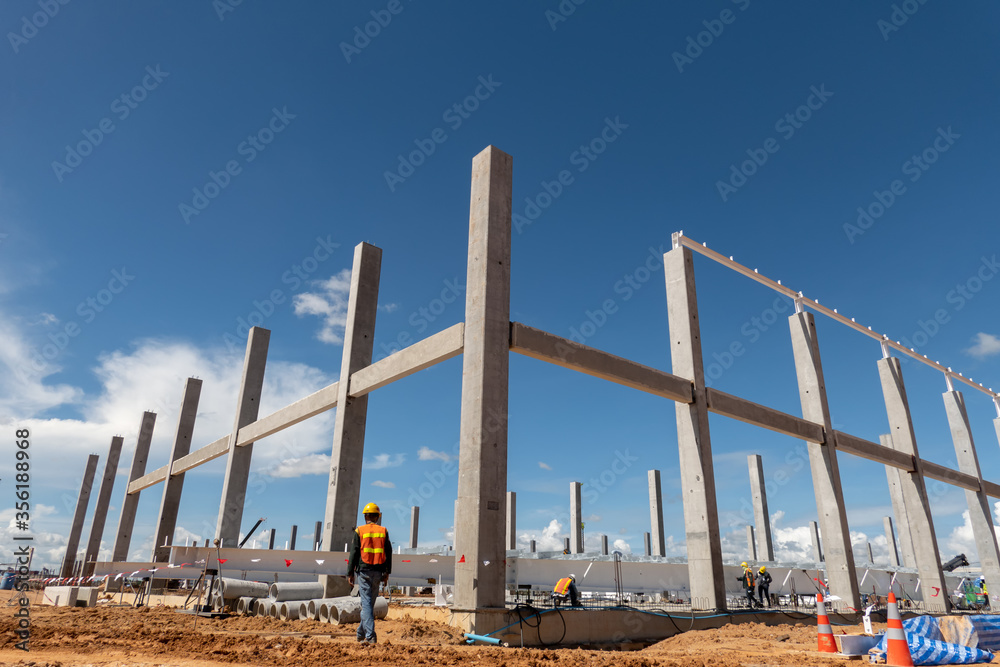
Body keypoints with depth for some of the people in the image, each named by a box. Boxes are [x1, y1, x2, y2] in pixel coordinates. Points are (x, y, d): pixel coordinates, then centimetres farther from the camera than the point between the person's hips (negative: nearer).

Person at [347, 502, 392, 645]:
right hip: (377, 572, 3)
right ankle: (361, 633, 27)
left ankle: (370, 636, -11)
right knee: (370, 602, 15)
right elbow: (388, 553, 5)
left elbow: (354, 553, -3)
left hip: (363, 570, -3)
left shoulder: (359, 531, -1)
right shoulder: (383, 531, 6)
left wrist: (350, 573, 2)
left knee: (366, 602, -4)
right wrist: (387, 573, 9)